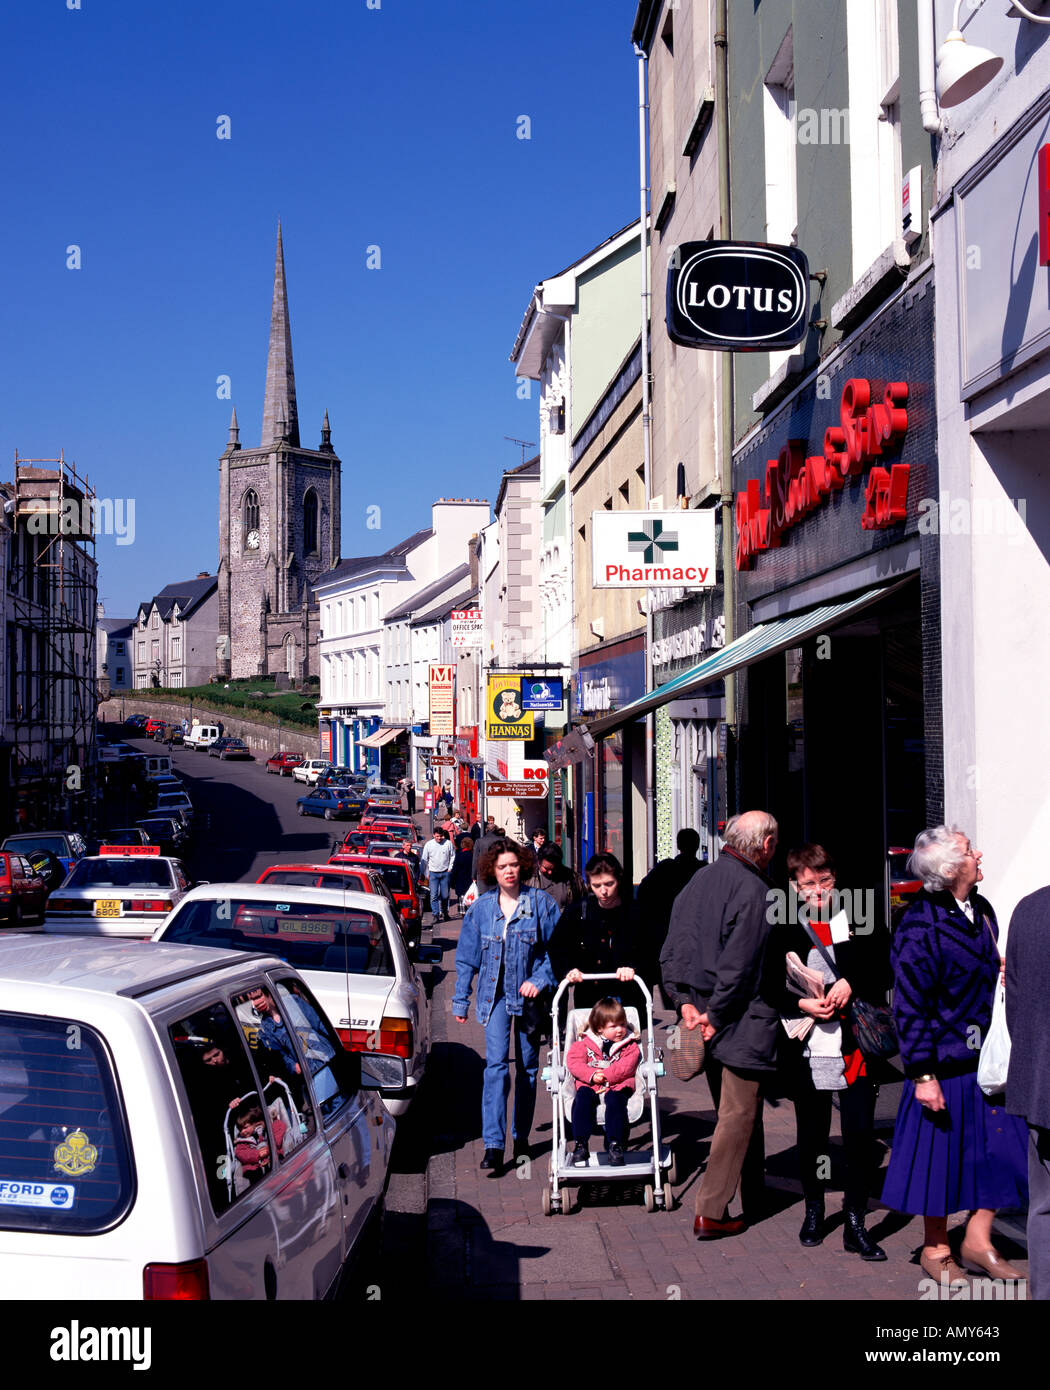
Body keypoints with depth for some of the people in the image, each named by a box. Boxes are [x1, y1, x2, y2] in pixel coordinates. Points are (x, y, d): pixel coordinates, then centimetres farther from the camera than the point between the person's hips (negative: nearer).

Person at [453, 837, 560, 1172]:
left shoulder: (540, 903, -2)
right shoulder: (481, 907, 4)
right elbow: (467, 956, 9)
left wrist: (539, 980, -15)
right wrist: (460, 1000, 8)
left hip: (529, 993, 0)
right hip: (495, 993, 0)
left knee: (528, 1066, 9)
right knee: (496, 1063, -12)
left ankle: (521, 1136, 25)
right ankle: (493, 1144, -15)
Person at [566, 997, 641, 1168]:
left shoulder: (630, 1045, 8)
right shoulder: (585, 1043, 10)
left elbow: (625, 1067, -7)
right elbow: (573, 1061, -1)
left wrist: (605, 1075, -20)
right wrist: (592, 1075, -16)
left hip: (617, 1085, -1)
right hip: (589, 1085, 1)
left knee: (615, 1101, -33)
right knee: (583, 1099, -29)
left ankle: (615, 1145, -28)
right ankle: (579, 1145, -28)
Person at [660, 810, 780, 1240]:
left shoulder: (700, 879, 7)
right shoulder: (754, 890, -17)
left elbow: (673, 945, 6)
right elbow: (739, 963, -20)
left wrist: (683, 999, 2)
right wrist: (717, 1014, -13)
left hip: (704, 1007, 8)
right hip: (743, 1019, -8)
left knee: (736, 1109, 20)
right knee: (738, 1114, -1)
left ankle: (753, 1192, 34)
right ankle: (710, 1213, -1)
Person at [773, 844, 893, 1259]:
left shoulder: (861, 920, 5)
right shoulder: (784, 929, 3)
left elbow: (885, 968, 5)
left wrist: (851, 983, -11)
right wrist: (802, 1004, -12)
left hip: (857, 1045, 0)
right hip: (808, 1050, 0)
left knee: (860, 1133, -3)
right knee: (811, 1135, 10)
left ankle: (855, 1223, 7)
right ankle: (813, 1209, 31)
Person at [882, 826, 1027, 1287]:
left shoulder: (981, 910, 6)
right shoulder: (921, 927, -18)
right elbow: (909, 1007, -17)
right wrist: (923, 1075, -17)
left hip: (987, 1054, 7)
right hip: (946, 1063, -7)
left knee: (1001, 1145, 8)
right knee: (942, 1153, 6)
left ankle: (978, 1239, 26)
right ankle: (935, 1250, 24)